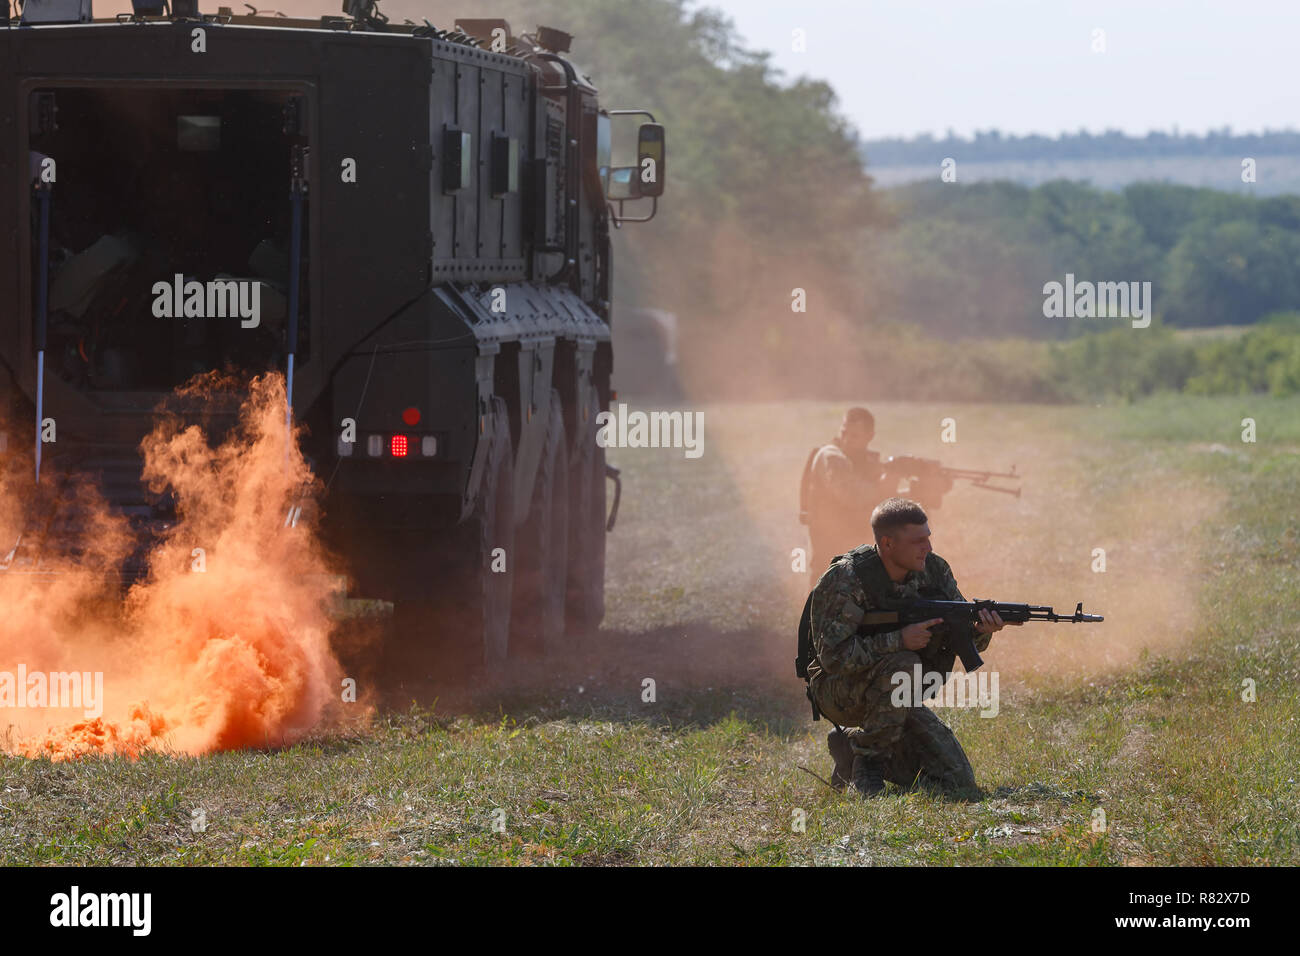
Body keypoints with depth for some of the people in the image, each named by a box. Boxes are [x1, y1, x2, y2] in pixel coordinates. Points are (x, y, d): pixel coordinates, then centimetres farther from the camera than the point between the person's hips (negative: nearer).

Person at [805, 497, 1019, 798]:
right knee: (901, 665, -37)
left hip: (898, 699, 6)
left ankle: (852, 747, 13)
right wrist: (899, 640, -34)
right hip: (838, 691, -6)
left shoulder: (934, 570, -4)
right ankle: (867, 760, -18)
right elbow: (834, 656, -28)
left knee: (958, 783, -6)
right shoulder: (845, 579, -22)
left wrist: (981, 631, -24)